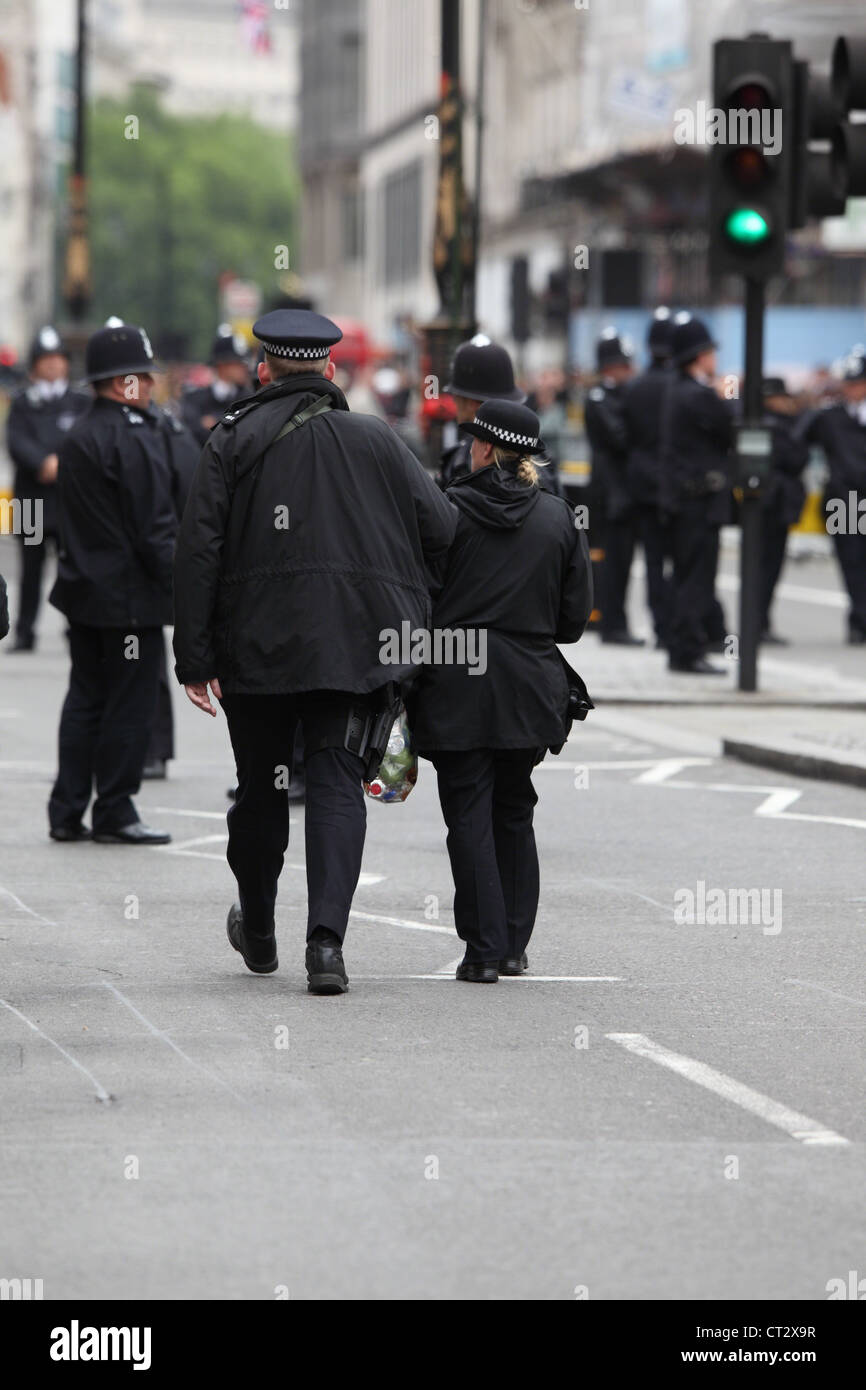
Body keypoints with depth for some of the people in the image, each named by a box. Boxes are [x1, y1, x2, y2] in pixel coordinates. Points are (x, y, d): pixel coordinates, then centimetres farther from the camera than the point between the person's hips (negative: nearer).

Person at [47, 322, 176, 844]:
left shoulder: (78, 438, 11)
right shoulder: (137, 440, -17)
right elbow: (154, 526, -19)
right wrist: (181, 584, -13)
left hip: (84, 589, 9)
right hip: (131, 595, -9)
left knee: (85, 699, 13)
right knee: (131, 704, 0)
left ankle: (67, 812, 13)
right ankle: (115, 813, 4)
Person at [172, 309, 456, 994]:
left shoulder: (235, 437, 2)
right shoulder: (376, 438, 7)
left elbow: (200, 550, -4)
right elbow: (442, 529, 3)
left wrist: (194, 658, -3)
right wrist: (420, 616, 15)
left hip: (256, 645, 0)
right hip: (355, 645, 0)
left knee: (261, 784, 13)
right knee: (338, 783, -1)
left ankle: (258, 933, 31)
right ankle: (326, 941, -17)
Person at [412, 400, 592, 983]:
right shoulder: (559, 517, 2)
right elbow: (575, 616, 5)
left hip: (458, 687, -3)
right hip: (531, 688, 3)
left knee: (470, 817, 0)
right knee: (515, 814, 16)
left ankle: (484, 949, -5)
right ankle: (515, 945, 18)